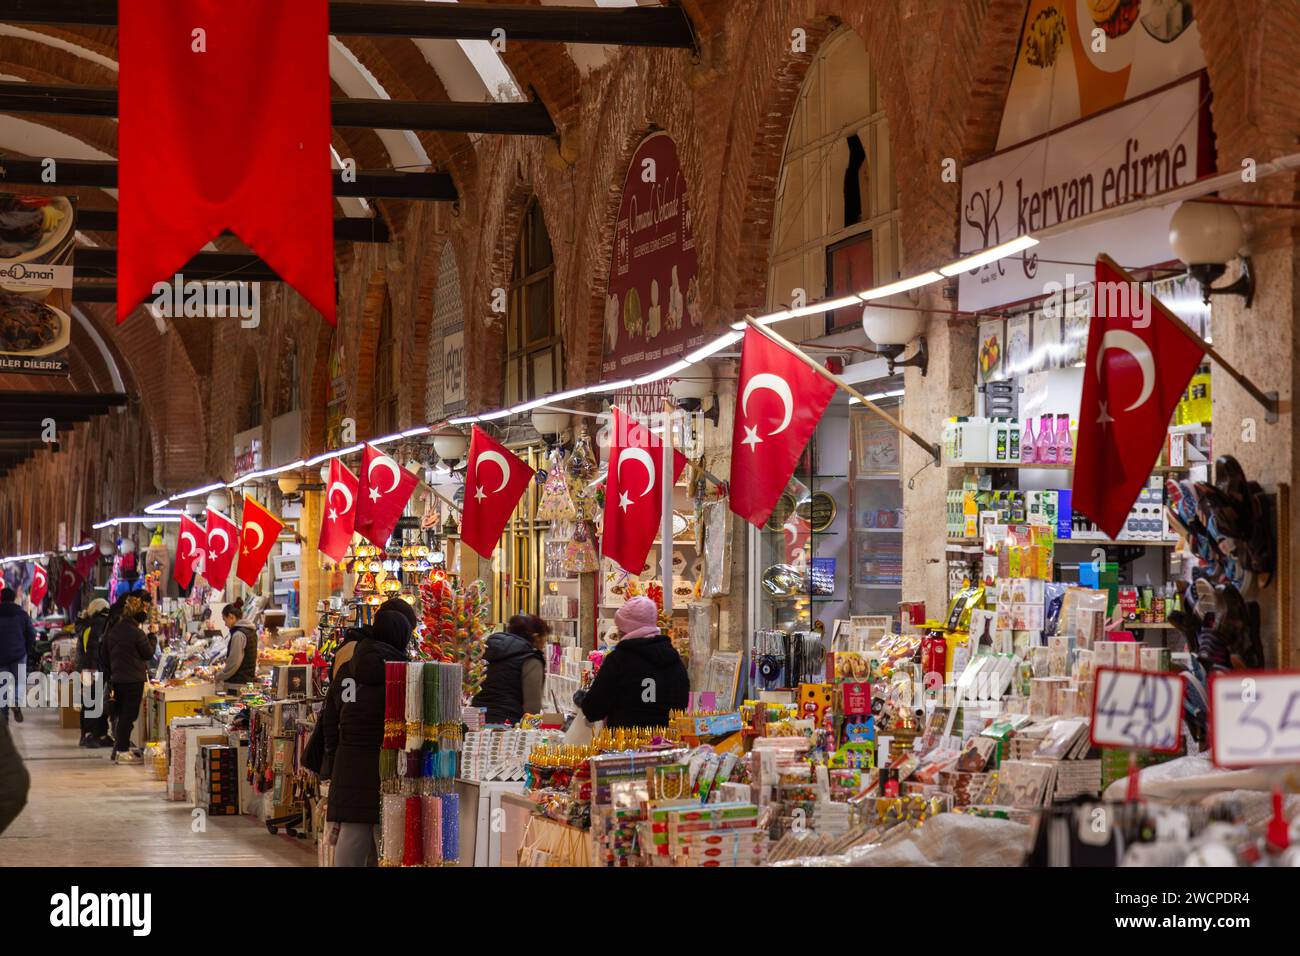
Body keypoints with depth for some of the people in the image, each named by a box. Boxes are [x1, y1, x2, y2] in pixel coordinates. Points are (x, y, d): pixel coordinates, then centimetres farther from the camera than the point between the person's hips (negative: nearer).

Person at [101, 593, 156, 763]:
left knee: (121, 714, 16)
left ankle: (118, 748, 21)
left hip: (117, 677, 8)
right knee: (129, 715, -2)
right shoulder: (137, 633, -17)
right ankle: (123, 751, -2)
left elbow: (106, 649, 13)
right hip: (133, 679, -8)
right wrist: (153, 636, 5)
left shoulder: (114, 629, 6)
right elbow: (149, 653, -8)